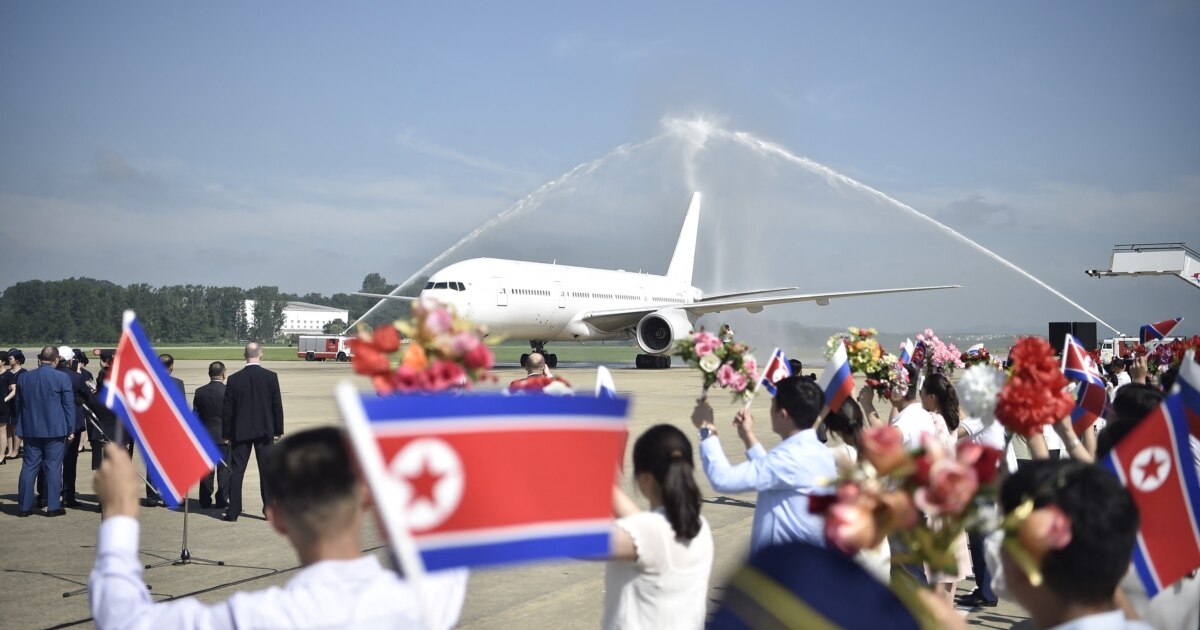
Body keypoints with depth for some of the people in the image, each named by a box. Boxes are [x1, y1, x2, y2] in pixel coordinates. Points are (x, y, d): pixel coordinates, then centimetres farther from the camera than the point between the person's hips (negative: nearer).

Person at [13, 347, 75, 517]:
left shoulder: (23, 378, 4)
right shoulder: (62, 378, -9)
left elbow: (18, 405, 12)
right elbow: (69, 405, -7)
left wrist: (21, 427, 20)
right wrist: (70, 429, 1)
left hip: (30, 430, 4)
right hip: (55, 430, -4)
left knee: (29, 467, 9)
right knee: (53, 467, 1)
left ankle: (25, 506, 11)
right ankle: (53, 506, 2)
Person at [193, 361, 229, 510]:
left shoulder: (200, 392, -1)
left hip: (205, 436, 3)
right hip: (225, 436, -3)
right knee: (224, 468, 4)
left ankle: (205, 501, 12)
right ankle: (222, 500, 5)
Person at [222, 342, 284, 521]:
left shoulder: (234, 379, -5)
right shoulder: (271, 377, -6)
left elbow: (227, 409, -2)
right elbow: (277, 405, -3)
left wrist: (227, 434, 6)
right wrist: (278, 431, 5)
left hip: (240, 432, 0)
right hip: (264, 431, 0)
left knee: (236, 471, 5)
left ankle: (233, 512, 5)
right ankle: (270, 509, 9)